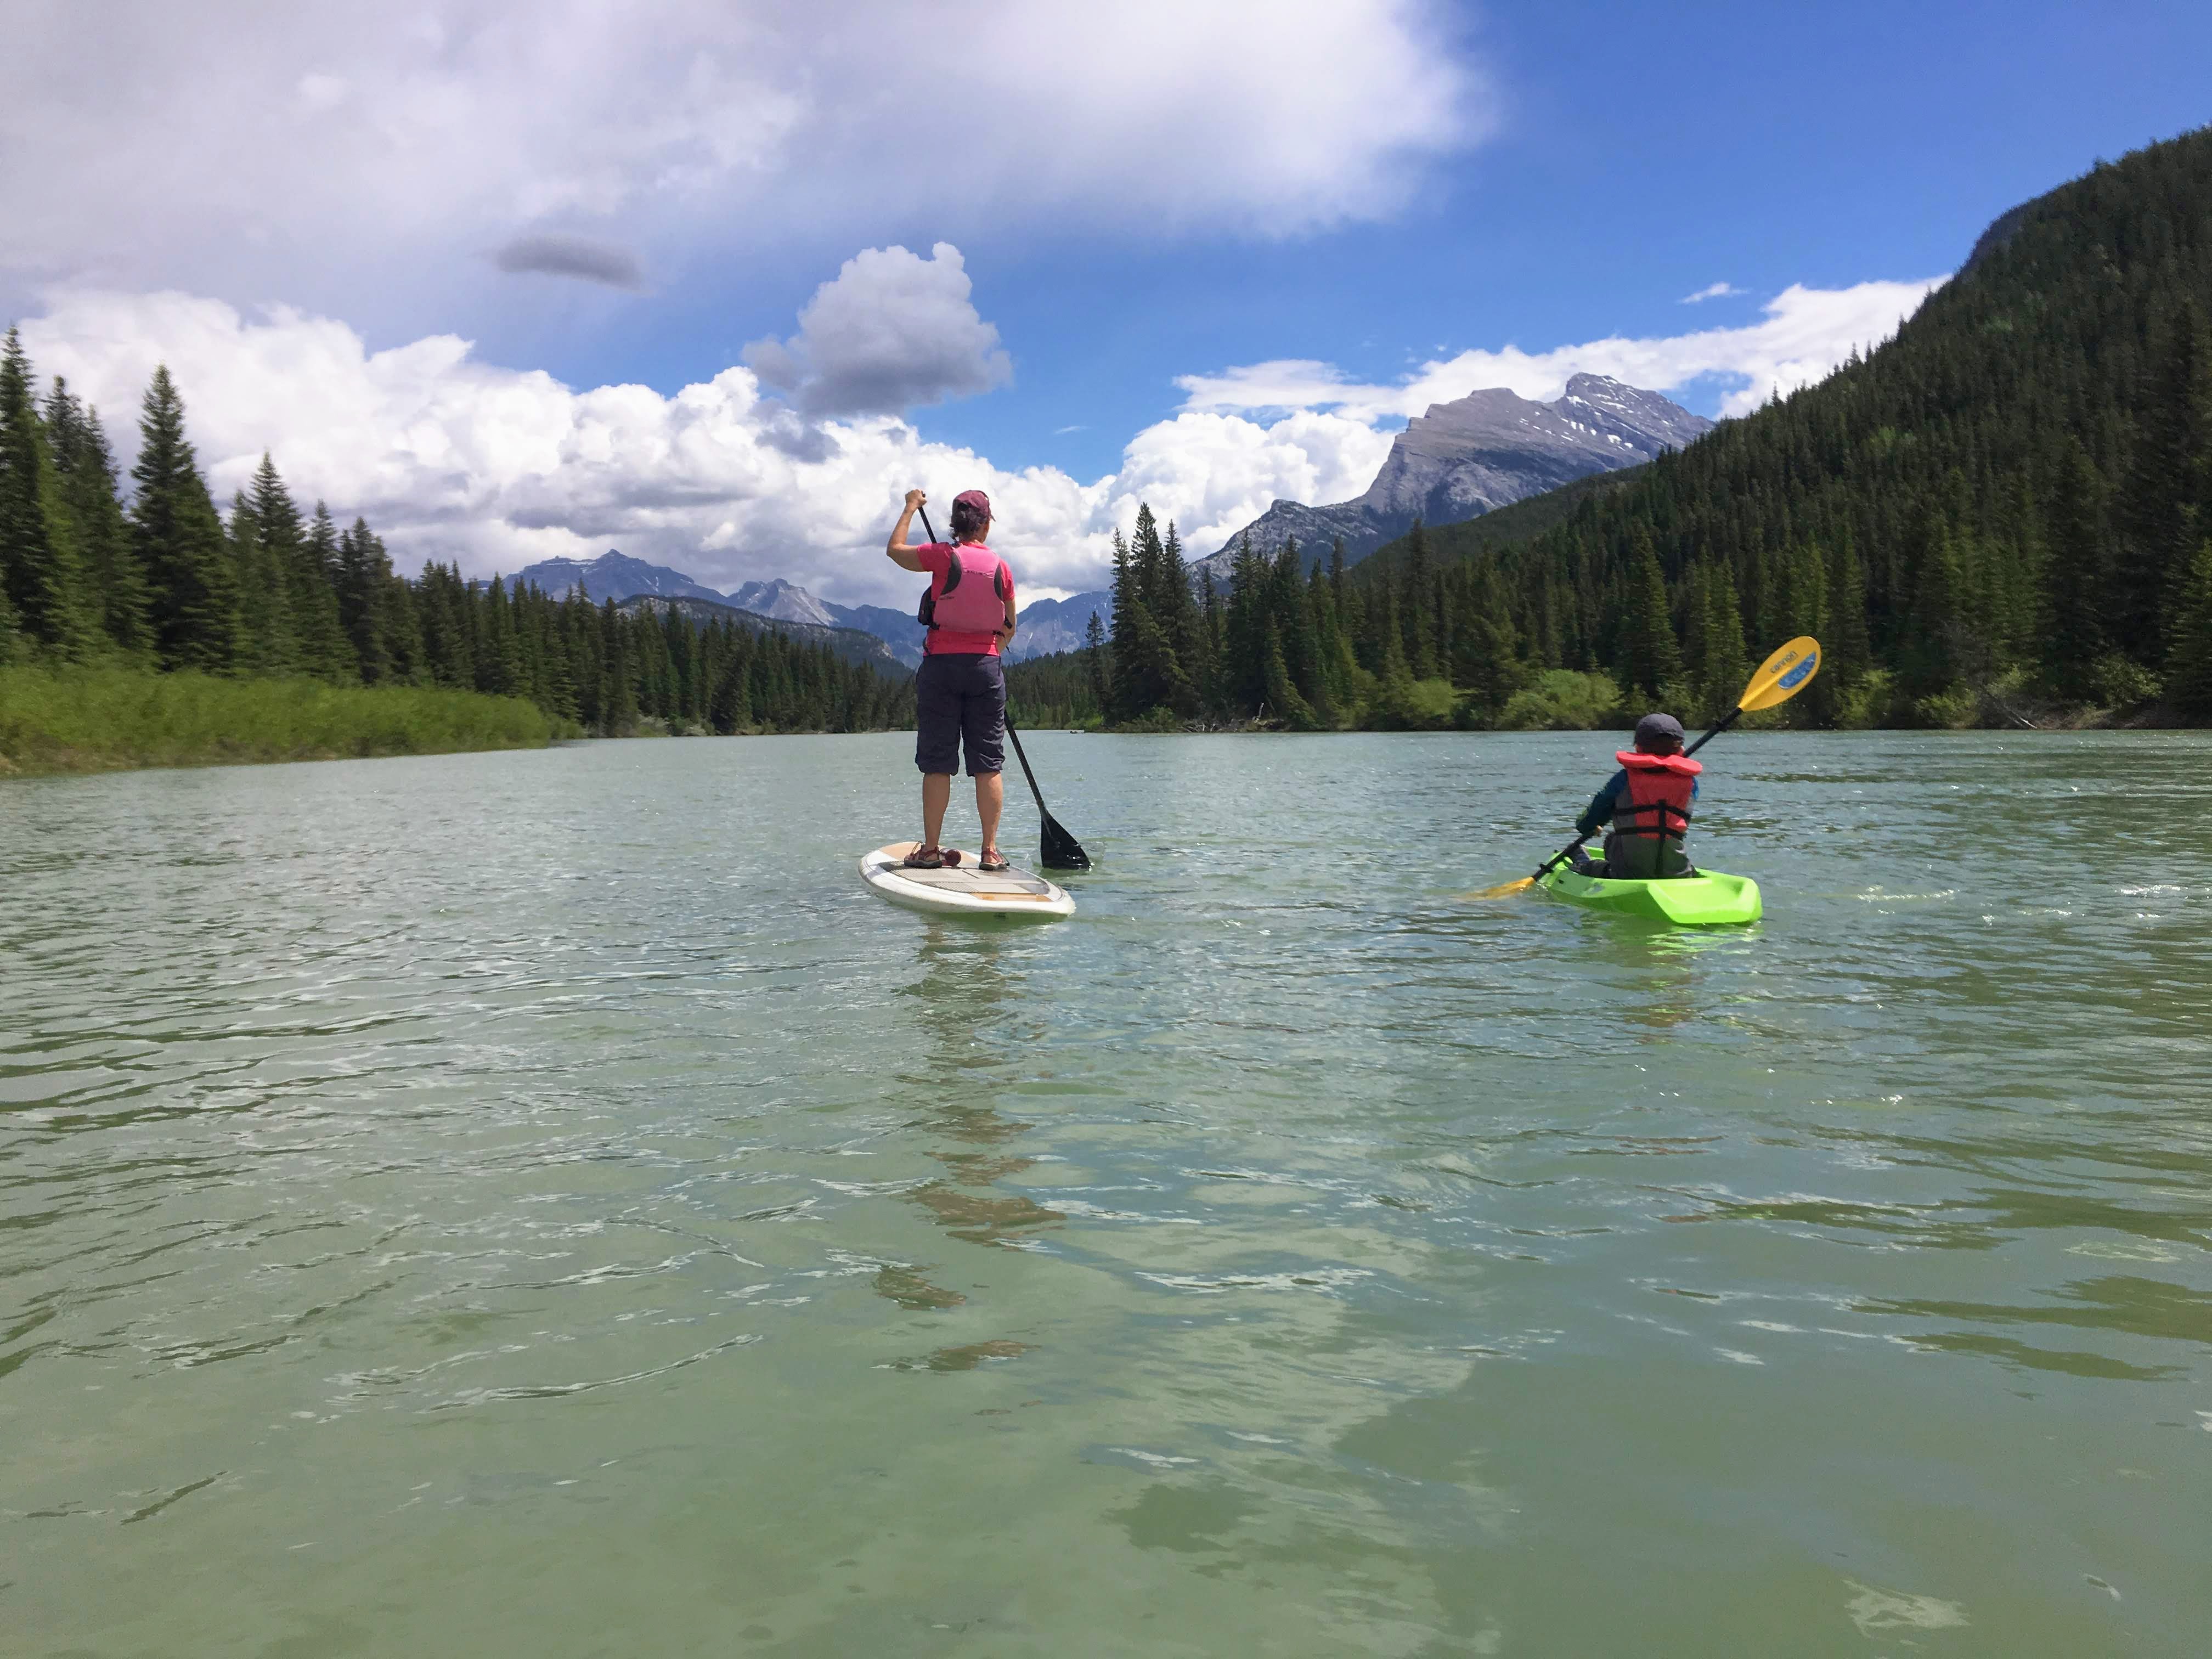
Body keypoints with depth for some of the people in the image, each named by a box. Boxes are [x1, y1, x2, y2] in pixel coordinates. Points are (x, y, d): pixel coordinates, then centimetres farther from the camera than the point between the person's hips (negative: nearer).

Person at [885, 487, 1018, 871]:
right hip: (985, 666, 1)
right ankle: (990, 851, 5)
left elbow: (894, 549, 15)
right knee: (988, 765, 4)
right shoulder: (1000, 567, 2)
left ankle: (930, 850, 6)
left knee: (937, 763, 3)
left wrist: (911, 508, 29)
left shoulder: (943, 556, -4)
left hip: (941, 665, -1)